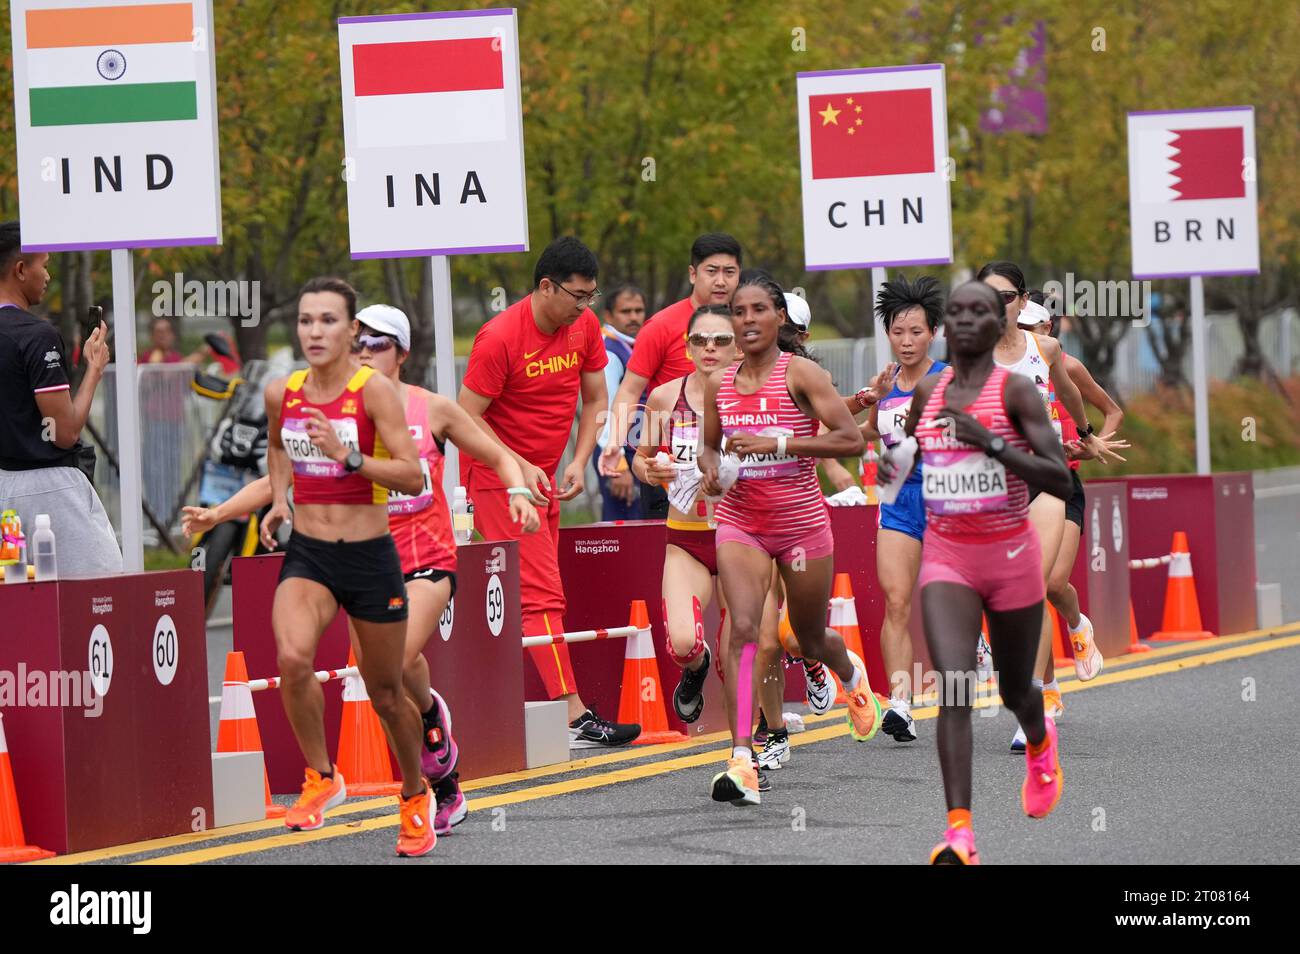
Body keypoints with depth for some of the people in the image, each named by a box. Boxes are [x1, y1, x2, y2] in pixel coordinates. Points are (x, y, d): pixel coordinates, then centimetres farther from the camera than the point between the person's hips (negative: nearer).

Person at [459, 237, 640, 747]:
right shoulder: (500, 337, -19)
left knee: (539, 591, 5)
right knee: (542, 594, -15)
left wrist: (579, 462, -2)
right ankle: (575, 717, -22)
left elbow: (595, 399, 11)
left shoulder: (585, 325, 1)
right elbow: (467, 418, -15)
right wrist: (518, 467, -21)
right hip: (498, 476, -7)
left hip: (544, 477, 7)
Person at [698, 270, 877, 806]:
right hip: (740, 523, 2)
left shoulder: (800, 374, -9)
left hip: (801, 521, -2)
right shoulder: (720, 385, 4)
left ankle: (852, 676, 53)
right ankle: (741, 762, -24)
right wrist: (710, 468, -3)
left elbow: (852, 440, -16)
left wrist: (775, 443, -23)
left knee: (811, 641, 14)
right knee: (743, 629, -19)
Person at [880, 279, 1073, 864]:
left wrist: (991, 442, -25)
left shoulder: (1016, 392, -9)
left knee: (1015, 691, 17)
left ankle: (1040, 742, 56)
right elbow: (909, 451, 28)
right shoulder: (927, 392, 6)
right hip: (946, 558, 2)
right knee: (954, 689, -18)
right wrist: (891, 463, 7)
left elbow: (1061, 481, -18)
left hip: (1011, 557, -2)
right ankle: (959, 833, -25)